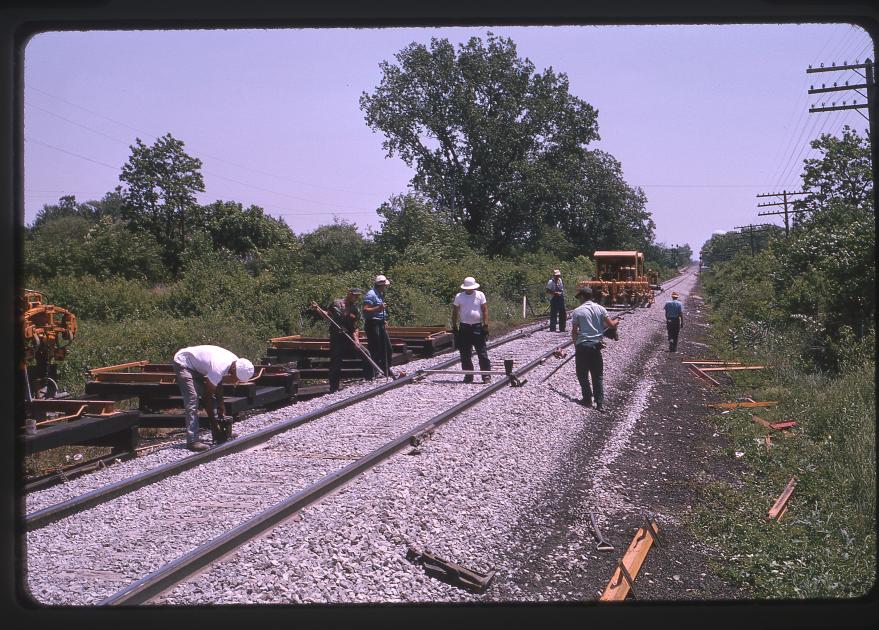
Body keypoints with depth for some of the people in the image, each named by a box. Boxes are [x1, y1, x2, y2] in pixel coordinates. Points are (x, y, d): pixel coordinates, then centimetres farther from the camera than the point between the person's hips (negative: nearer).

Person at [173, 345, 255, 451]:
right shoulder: (218, 369, -37)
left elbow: (219, 387, 2)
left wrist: (221, 413, 1)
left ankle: (217, 435, 12)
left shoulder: (235, 361, -10)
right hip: (183, 362, -9)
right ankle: (192, 441, -20)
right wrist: (213, 421, -19)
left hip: (196, 366, 9)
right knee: (192, 400, -19)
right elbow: (208, 395, -27)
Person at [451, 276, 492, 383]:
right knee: (465, 354, 4)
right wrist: (454, 327, 4)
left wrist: (485, 325, -7)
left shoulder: (480, 295, 2)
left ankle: (486, 375, -2)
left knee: (482, 353, -5)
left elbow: (485, 311, 1)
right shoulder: (459, 297, 5)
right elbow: (454, 313, 9)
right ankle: (468, 376, 13)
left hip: (477, 327, -2)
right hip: (464, 327, 2)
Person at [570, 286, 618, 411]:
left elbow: (574, 331, -4)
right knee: (598, 376, 9)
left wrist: (575, 344, 11)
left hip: (582, 346, -3)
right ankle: (600, 403, 4)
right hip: (596, 345, 3)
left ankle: (587, 399, 14)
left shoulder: (577, 311, -7)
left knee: (582, 375, 11)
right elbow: (611, 325, 0)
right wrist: (616, 322, 22)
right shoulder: (600, 308, 1)